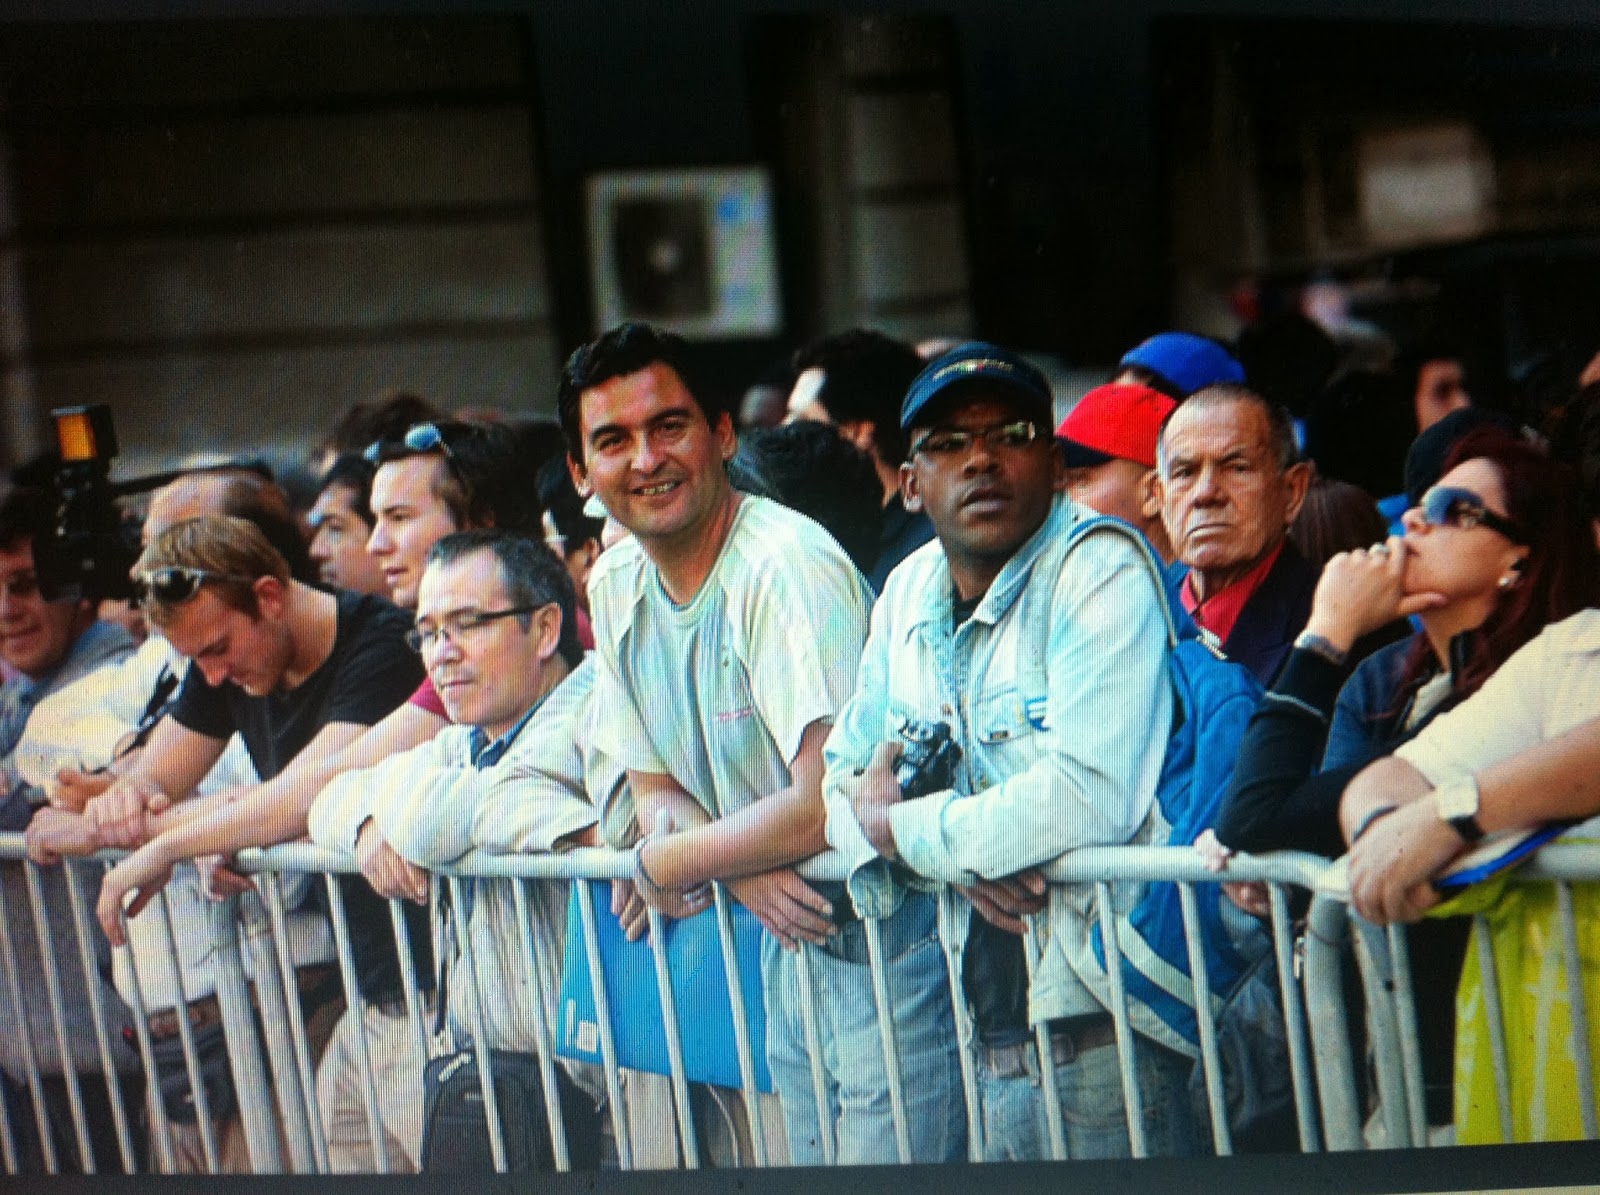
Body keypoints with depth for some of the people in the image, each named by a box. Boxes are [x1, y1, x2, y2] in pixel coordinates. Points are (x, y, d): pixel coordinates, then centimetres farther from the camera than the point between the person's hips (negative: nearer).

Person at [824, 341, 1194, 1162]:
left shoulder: (1100, 571, -13)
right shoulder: (909, 593, 10)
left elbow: (1090, 796, -24)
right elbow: (842, 777, 13)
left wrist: (904, 827, -10)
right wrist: (958, 850, -8)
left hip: (1106, 1025, -7)